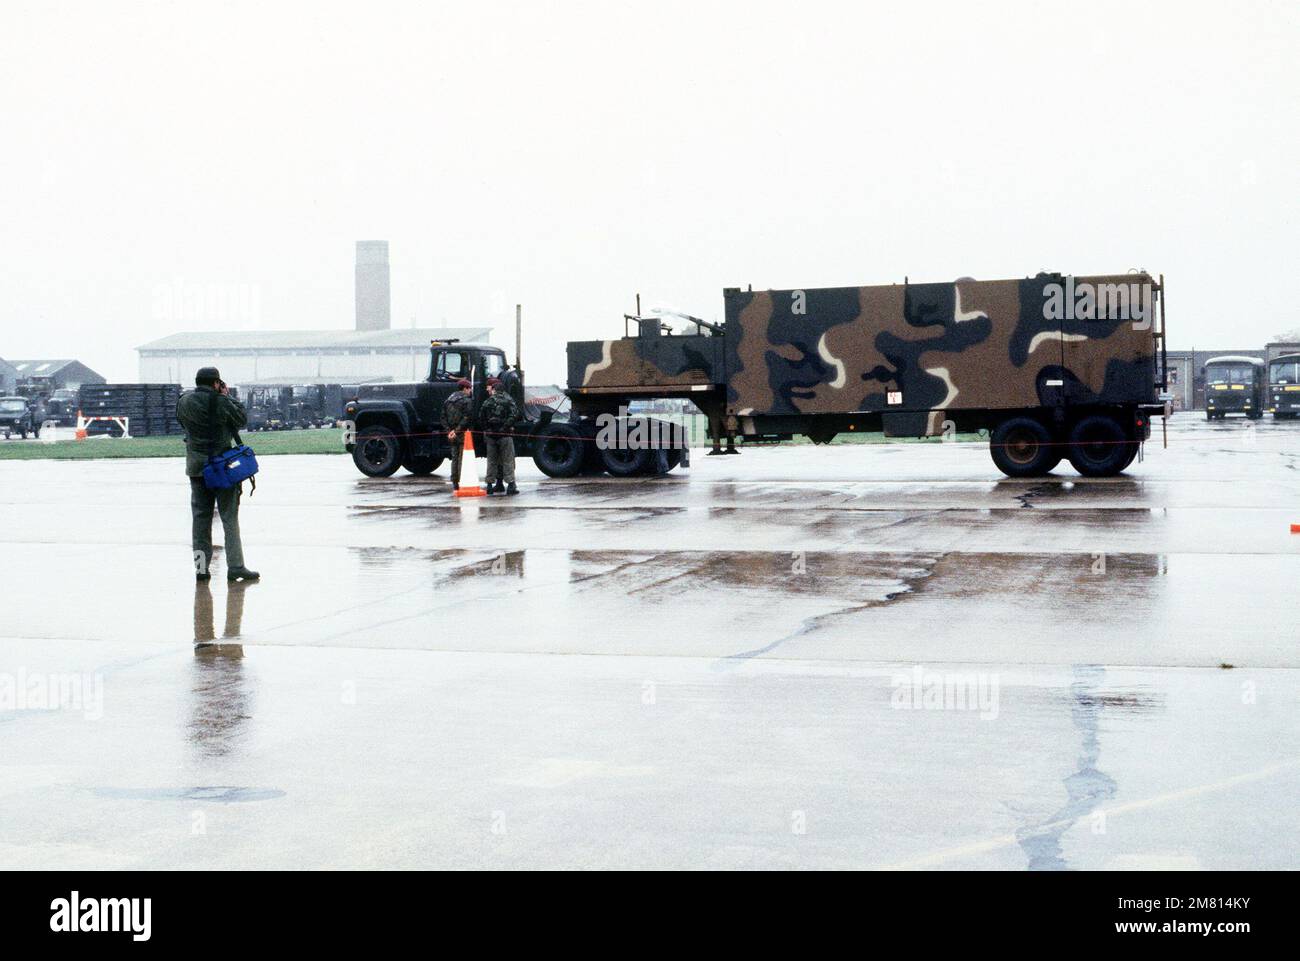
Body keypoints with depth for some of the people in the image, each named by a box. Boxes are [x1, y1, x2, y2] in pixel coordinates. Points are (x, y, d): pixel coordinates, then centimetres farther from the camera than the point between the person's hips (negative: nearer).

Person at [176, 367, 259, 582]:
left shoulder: (184, 401, 1)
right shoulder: (221, 402, -13)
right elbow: (242, 419, -1)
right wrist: (227, 396, 6)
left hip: (196, 467, 4)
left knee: (200, 517, 10)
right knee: (229, 516, 2)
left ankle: (201, 566, 9)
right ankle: (235, 566, 0)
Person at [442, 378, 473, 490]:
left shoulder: (447, 401, 13)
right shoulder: (467, 401, -10)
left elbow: (444, 418, 9)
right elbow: (467, 418, -19)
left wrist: (449, 430, 2)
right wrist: (457, 430, -17)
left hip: (452, 433, 6)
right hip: (463, 433, -6)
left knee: (454, 458, 13)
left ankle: (454, 482, 14)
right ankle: (462, 481, -7)